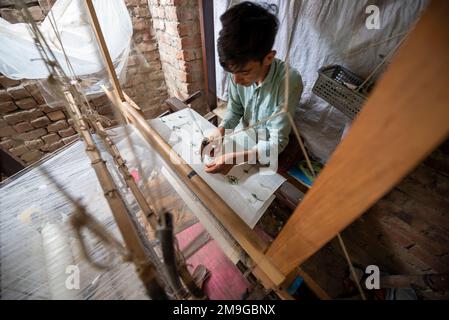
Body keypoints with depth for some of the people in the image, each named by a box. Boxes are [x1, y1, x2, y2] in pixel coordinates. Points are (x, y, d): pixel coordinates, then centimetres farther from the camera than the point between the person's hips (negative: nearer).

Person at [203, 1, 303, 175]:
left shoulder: (289, 81, -31)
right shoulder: (238, 72, -17)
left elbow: (277, 142, -29)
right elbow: (235, 109, -1)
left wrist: (234, 158, -40)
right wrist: (220, 130, -21)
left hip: (266, 150, -3)